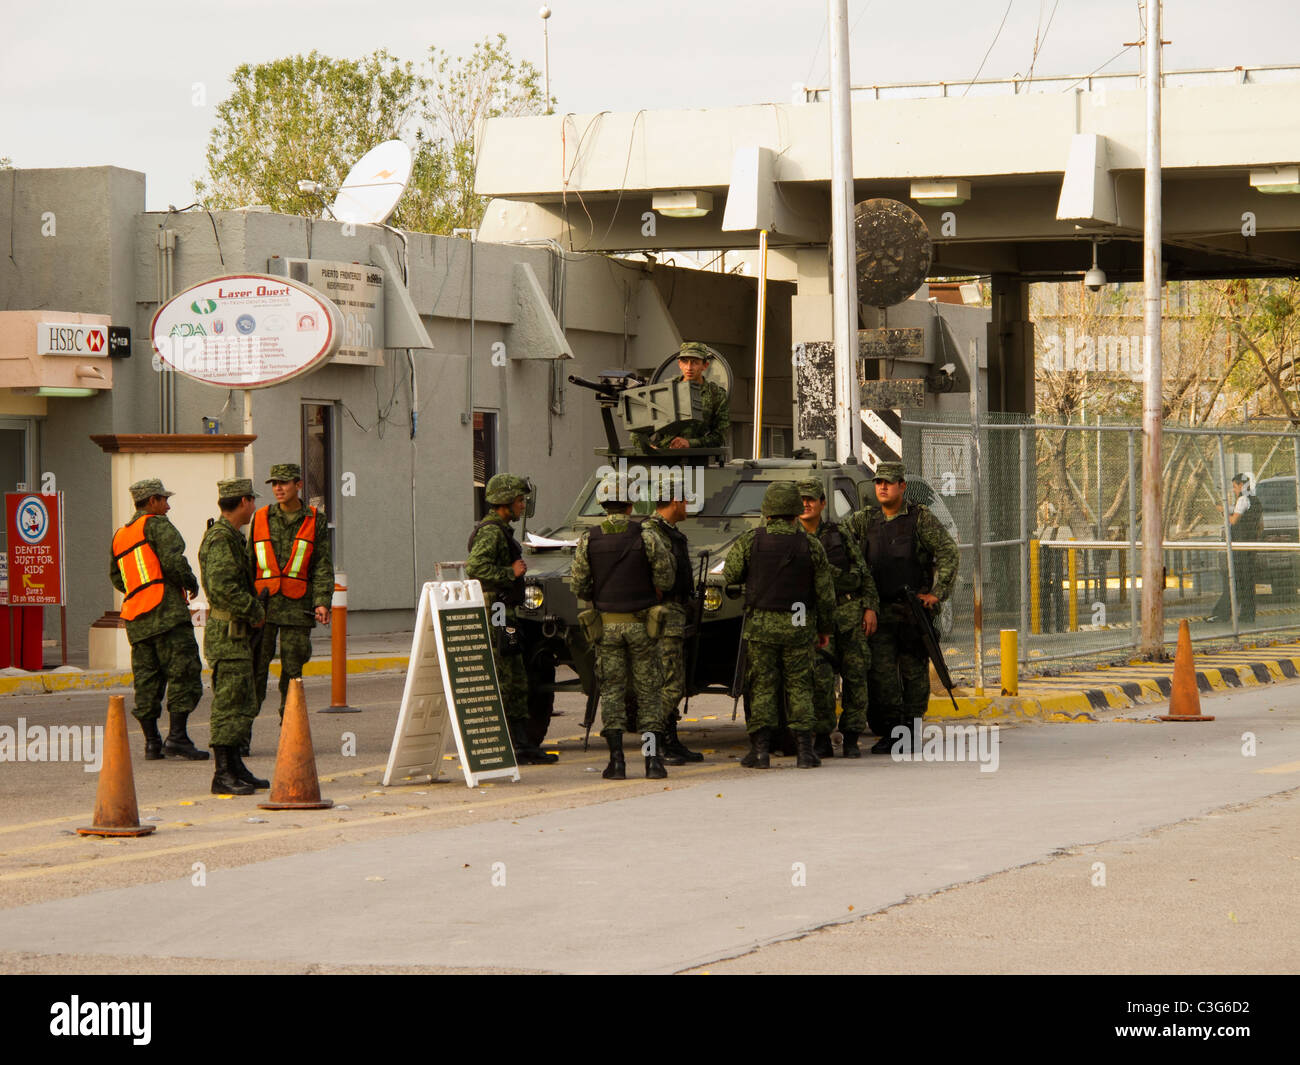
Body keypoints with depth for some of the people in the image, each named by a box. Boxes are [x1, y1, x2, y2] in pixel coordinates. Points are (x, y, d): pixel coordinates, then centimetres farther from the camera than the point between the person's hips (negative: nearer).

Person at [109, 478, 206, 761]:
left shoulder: (120, 535, 23)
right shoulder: (156, 524, -2)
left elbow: (116, 577, 29)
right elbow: (172, 559, -15)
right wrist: (191, 583, 1)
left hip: (135, 616, 8)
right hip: (165, 610, -8)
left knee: (147, 679, 9)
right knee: (183, 670, -9)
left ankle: (152, 742, 7)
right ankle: (177, 737, -17)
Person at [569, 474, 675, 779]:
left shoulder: (588, 541, -4)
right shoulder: (646, 537, -9)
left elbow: (578, 587, -1)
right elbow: (665, 579, -3)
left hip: (606, 625, 1)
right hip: (641, 624, -1)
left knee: (611, 691, 6)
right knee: (648, 691, 7)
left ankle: (616, 761, 0)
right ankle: (653, 758, 2)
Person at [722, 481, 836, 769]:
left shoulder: (751, 540, -8)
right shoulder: (811, 546, -4)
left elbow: (729, 575, 2)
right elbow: (826, 593, 2)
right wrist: (825, 628, 13)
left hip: (760, 625, -1)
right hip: (799, 627, 1)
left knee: (762, 686, 6)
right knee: (799, 686, 8)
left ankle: (761, 749, 0)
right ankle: (805, 750, 2)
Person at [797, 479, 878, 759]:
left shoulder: (839, 534, 9)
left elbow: (865, 574, 10)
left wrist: (870, 608, 0)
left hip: (850, 612, 1)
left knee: (855, 676, -1)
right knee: (820, 677, -14)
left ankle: (851, 738, 8)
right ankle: (822, 740, -5)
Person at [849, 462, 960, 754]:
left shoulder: (921, 519, -3)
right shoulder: (865, 519, 8)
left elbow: (950, 554, -8)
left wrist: (937, 593, -14)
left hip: (914, 609, -3)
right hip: (880, 611, 3)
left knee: (914, 671, 2)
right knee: (880, 672, -4)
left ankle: (910, 730, 10)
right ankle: (888, 732, 1)